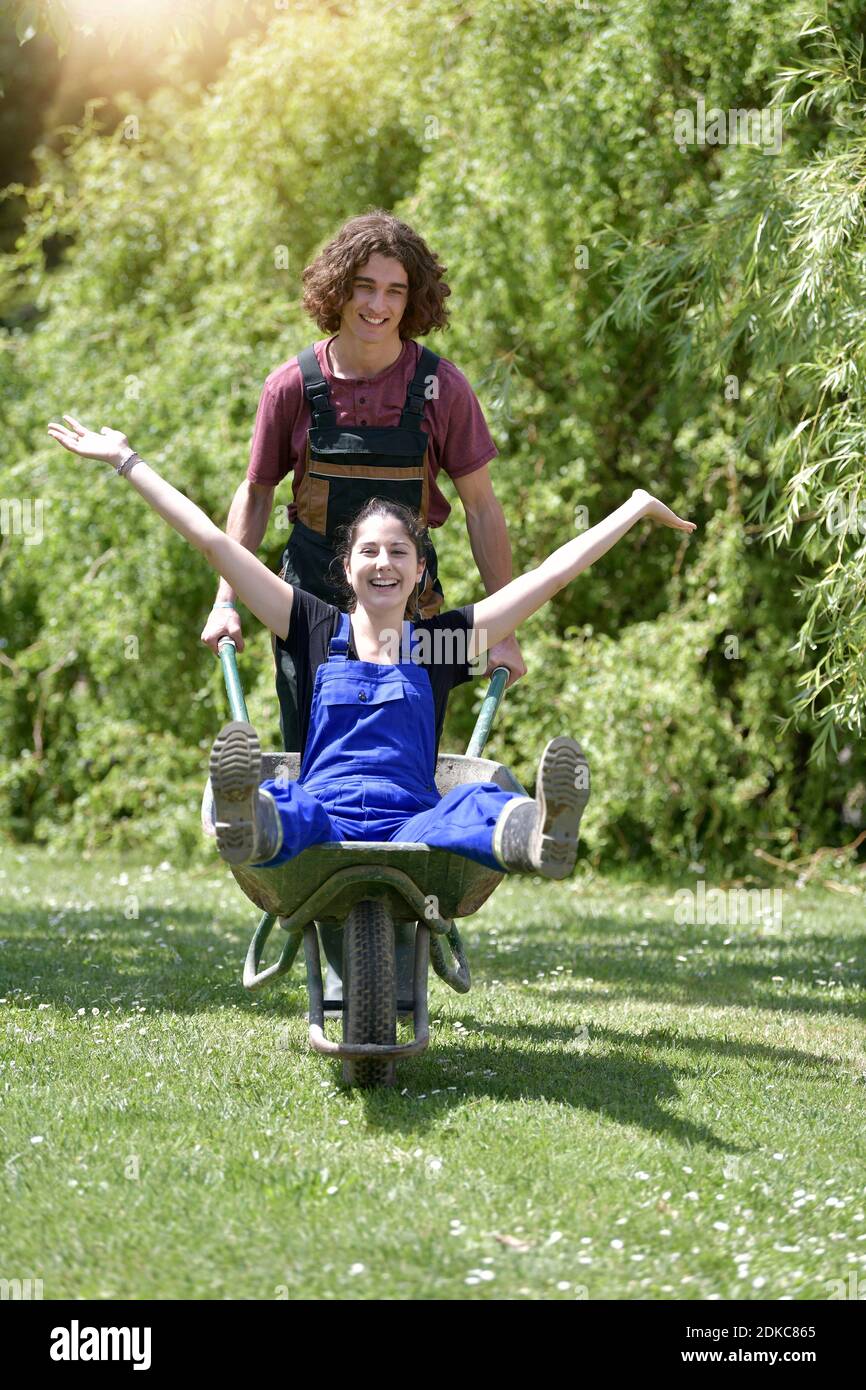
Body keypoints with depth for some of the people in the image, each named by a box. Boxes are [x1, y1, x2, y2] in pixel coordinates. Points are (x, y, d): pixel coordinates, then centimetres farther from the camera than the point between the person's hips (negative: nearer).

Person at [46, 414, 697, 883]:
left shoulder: (441, 640, 20)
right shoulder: (319, 627, 20)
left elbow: (553, 572, 22)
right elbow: (214, 541, 21)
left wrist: (637, 507, 25)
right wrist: (125, 460, 22)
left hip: (412, 823, 0)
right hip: (321, 817, 0)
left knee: (477, 804, -35)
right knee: (283, 802, -36)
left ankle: (538, 834, -71)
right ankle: (250, 825, -73)